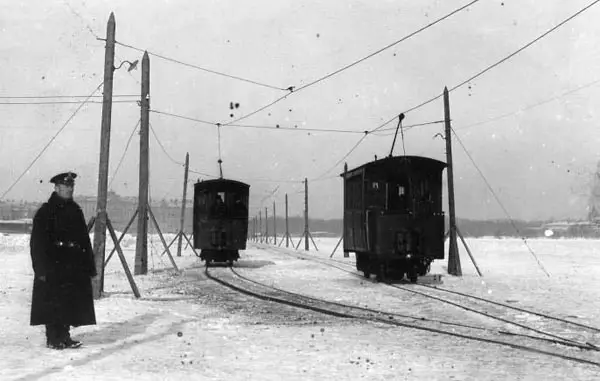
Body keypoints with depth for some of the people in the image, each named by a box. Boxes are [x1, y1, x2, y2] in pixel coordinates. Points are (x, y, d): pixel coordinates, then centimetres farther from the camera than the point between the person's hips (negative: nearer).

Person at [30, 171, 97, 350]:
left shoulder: (76, 211, 13)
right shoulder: (45, 212, -5)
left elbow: (85, 240, 14)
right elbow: (37, 243, -8)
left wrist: (89, 265, 9)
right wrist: (41, 268, -14)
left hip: (75, 268, 6)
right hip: (53, 267, -6)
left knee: (70, 303, 8)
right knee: (53, 304, -1)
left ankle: (64, 336, 19)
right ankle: (53, 339, 10)